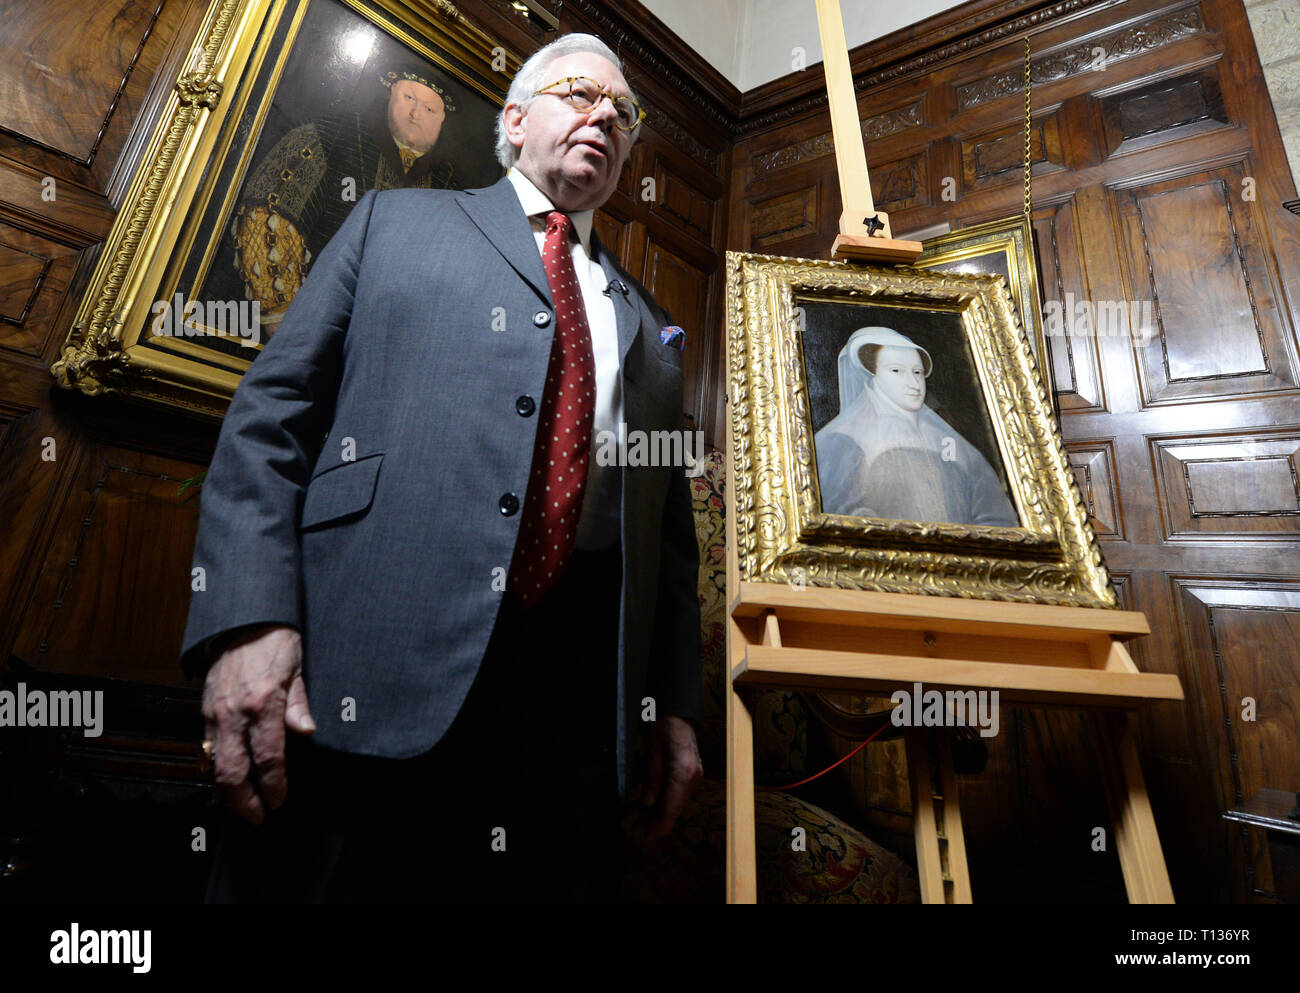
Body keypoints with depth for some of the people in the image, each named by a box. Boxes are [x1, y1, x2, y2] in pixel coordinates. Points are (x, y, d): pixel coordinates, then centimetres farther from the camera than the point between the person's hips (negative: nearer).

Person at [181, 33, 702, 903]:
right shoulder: (396, 221, 16)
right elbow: (276, 406, 5)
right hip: (374, 651, -2)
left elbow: (671, 527, 17)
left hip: (577, 682, 3)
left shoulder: (648, 323, 22)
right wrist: (253, 616, -9)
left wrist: (676, 703, 8)